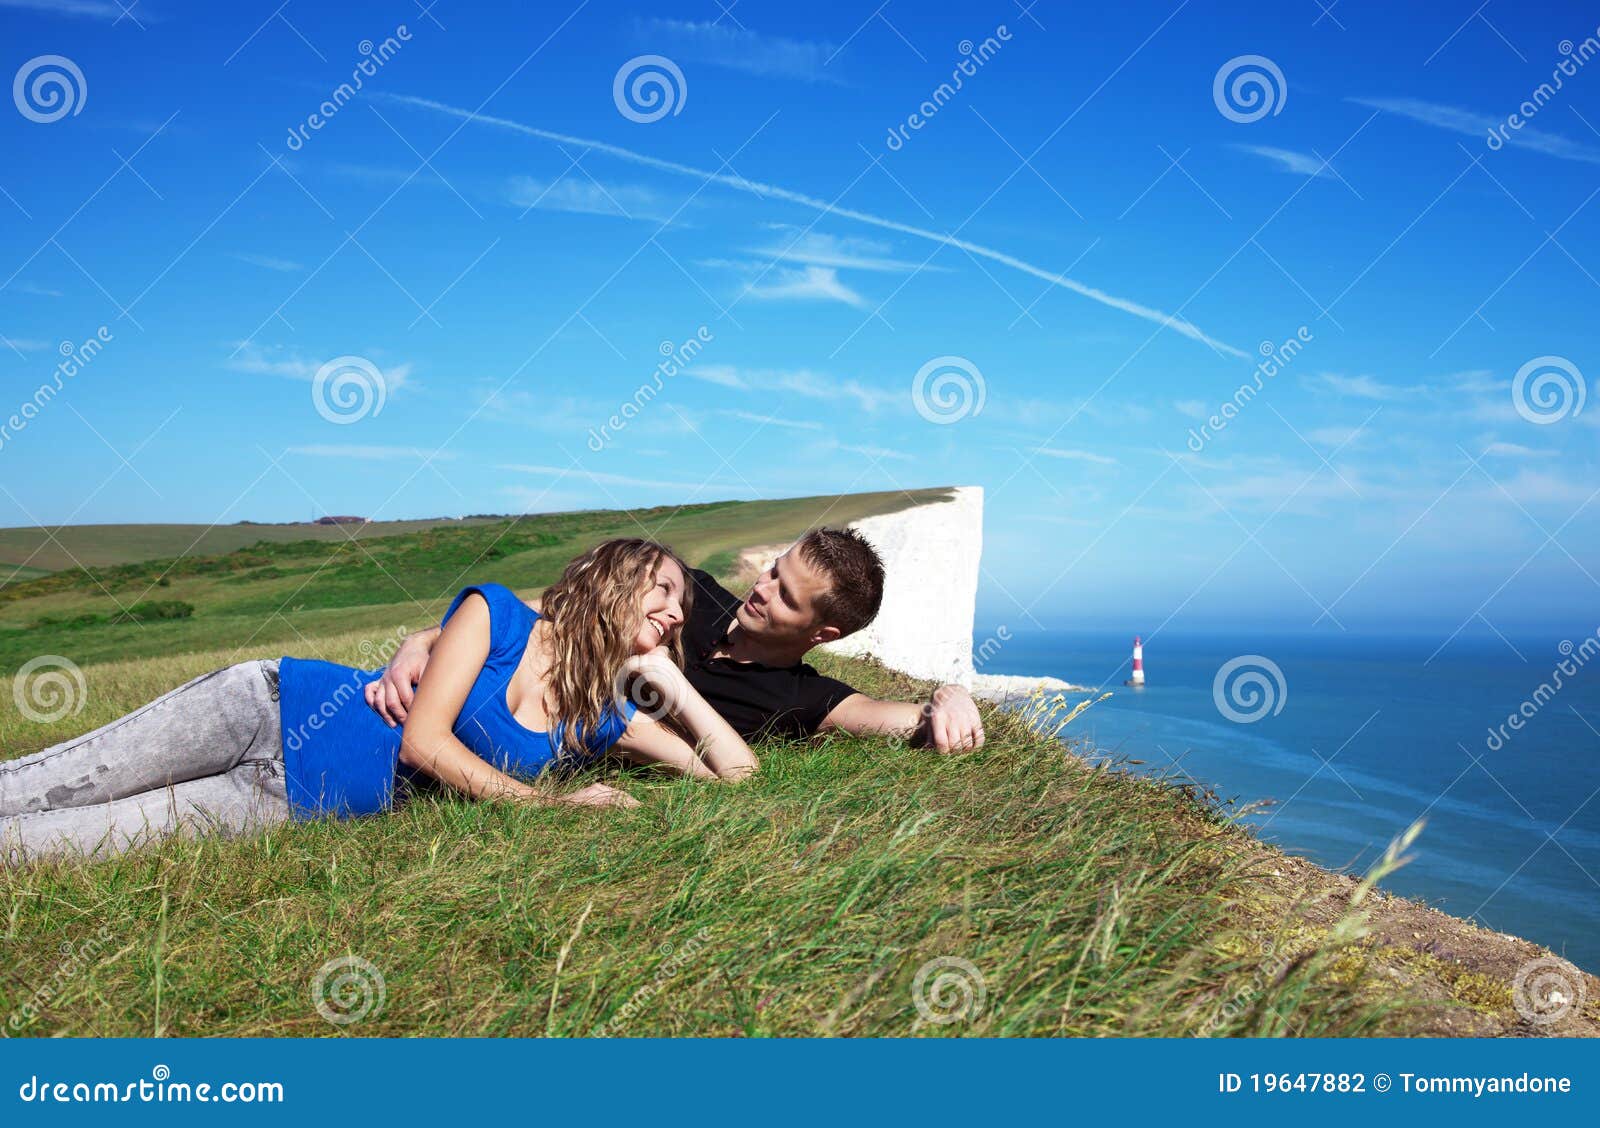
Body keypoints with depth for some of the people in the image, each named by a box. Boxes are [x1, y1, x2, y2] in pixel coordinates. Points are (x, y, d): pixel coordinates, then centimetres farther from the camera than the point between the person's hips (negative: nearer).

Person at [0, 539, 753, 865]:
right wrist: (551, 805, -21)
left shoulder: (604, 720, 3)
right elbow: (424, 736, -17)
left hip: (299, 808, 3)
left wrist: (670, 678, -6)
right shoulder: (495, 613, -9)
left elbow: (736, 771, 1)